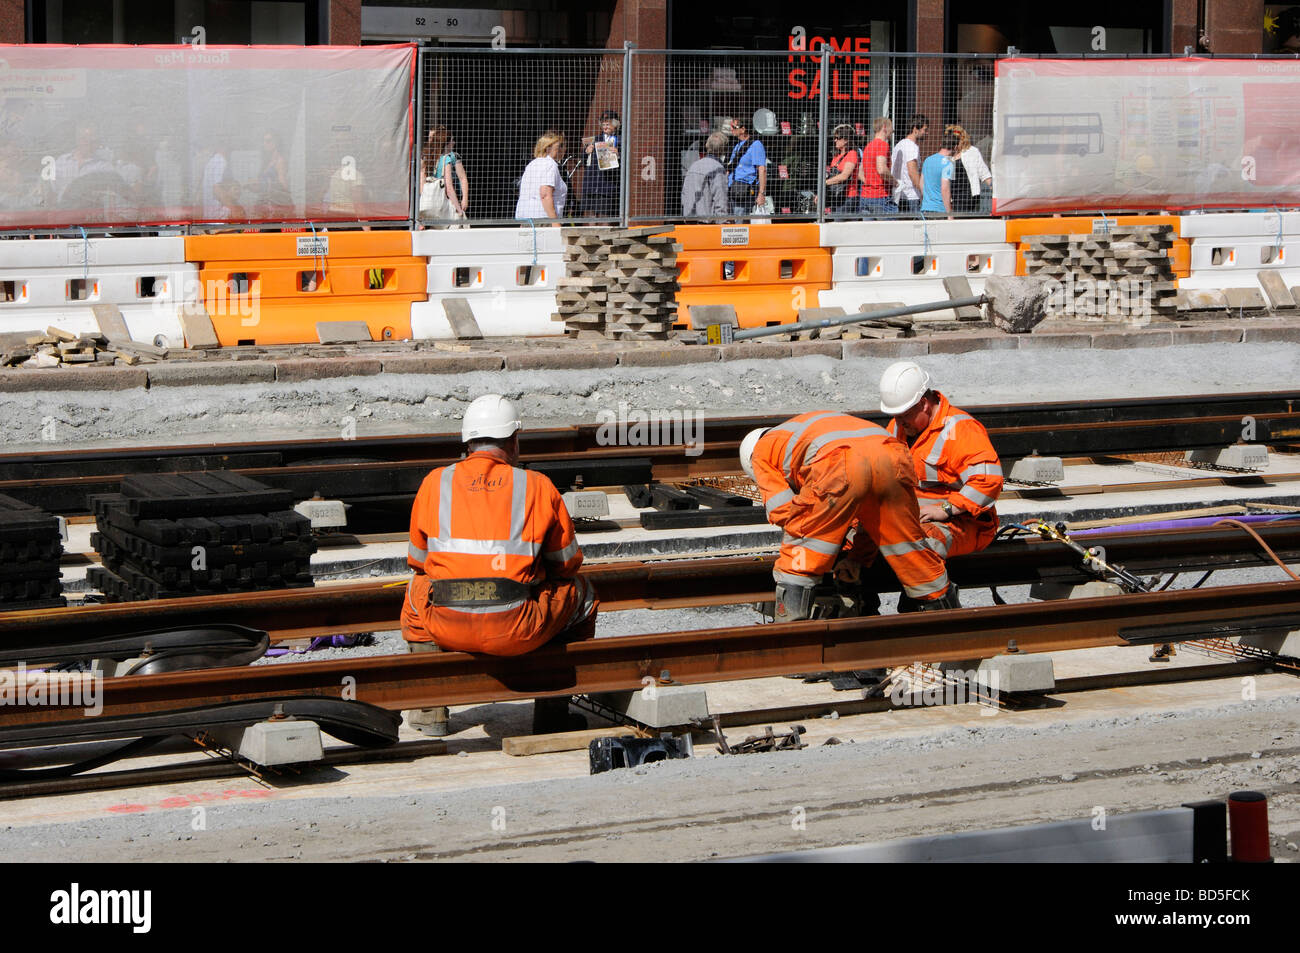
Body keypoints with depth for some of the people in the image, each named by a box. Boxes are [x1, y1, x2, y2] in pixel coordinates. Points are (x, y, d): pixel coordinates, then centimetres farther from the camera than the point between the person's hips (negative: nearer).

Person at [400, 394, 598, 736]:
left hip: (446, 626, 2)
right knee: (580, 591, 26)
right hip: (518, 632, -2)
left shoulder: (434, 483, 11)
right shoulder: (538, 486, 7)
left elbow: (418, 560, 21)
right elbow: (568, 563, 15)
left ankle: (430, 709, 32)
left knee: (417, 589, 37)